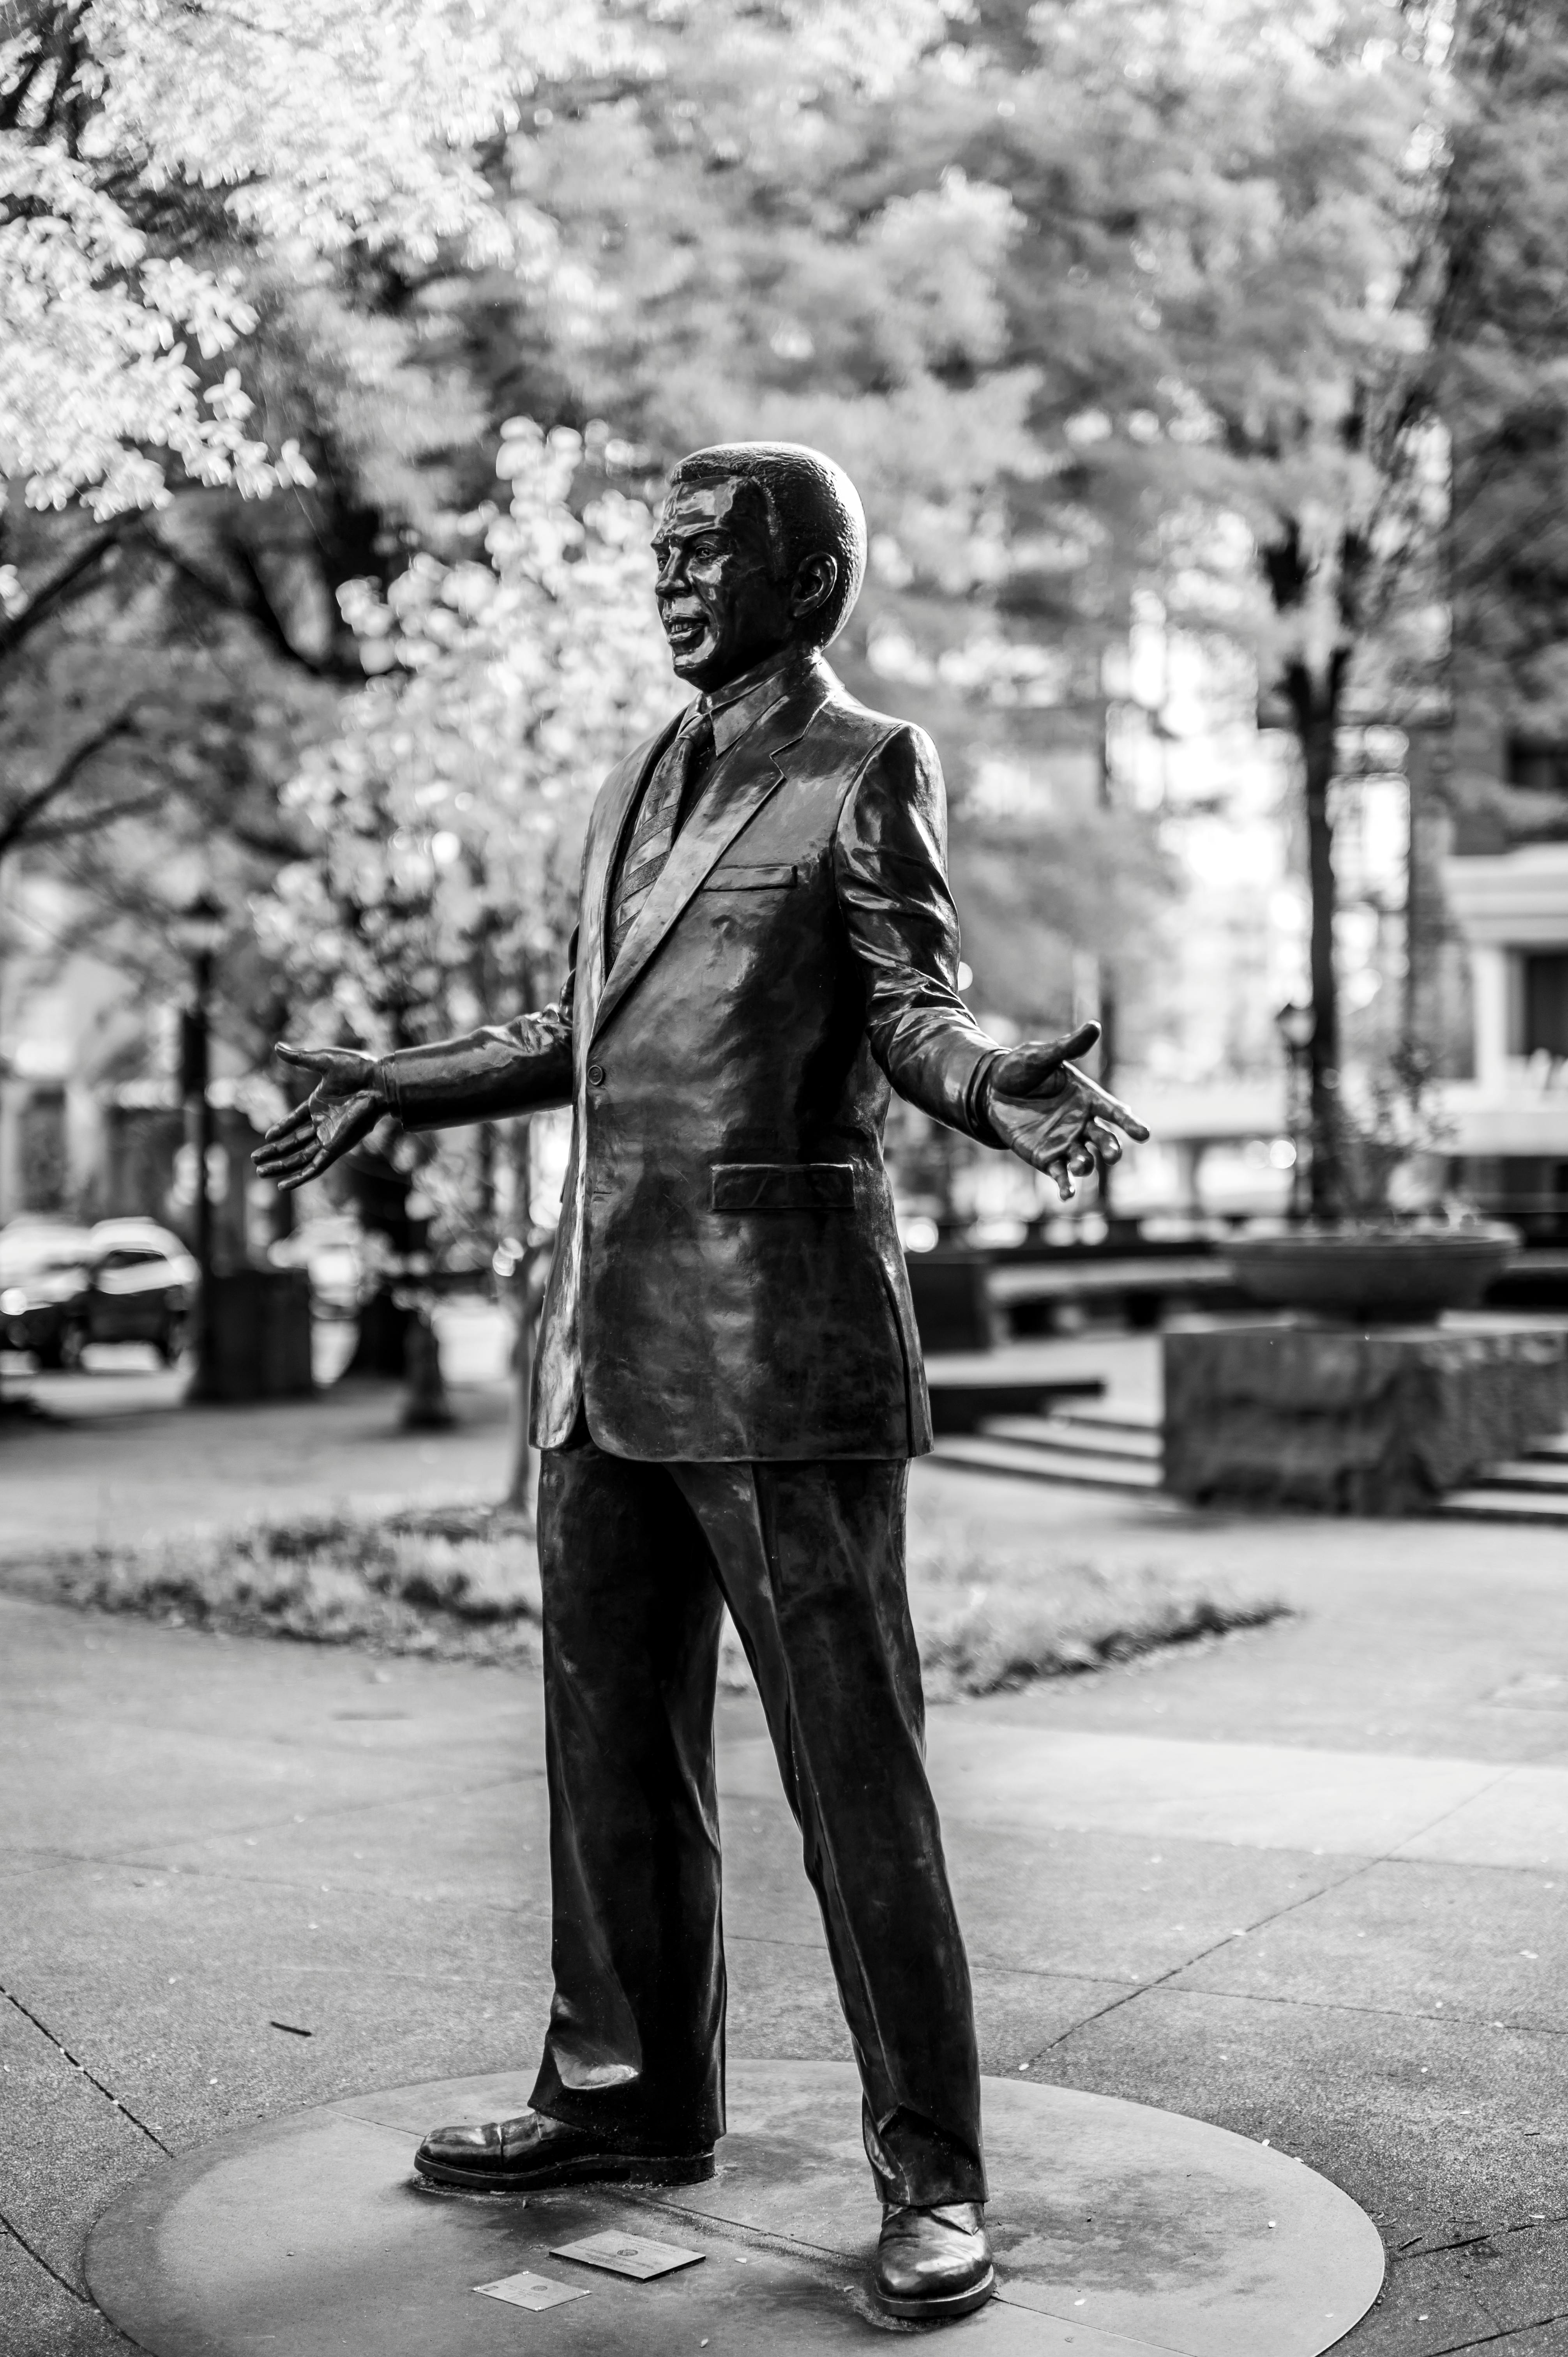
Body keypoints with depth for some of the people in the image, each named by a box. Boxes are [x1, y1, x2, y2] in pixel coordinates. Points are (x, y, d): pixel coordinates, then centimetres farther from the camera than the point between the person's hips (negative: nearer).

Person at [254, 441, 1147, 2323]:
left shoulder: (869, 771, -1)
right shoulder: (639, 784, 20)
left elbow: (909, 1010, -7)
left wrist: (995, 1085, -28)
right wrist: (401, 1087, 24)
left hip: (778, 1337, -7)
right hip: (605, 1331, 8)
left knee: (851, 1763, -4)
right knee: (613, 1741, 14)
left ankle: (928, 2177, 6)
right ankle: (631, 2097, 29)